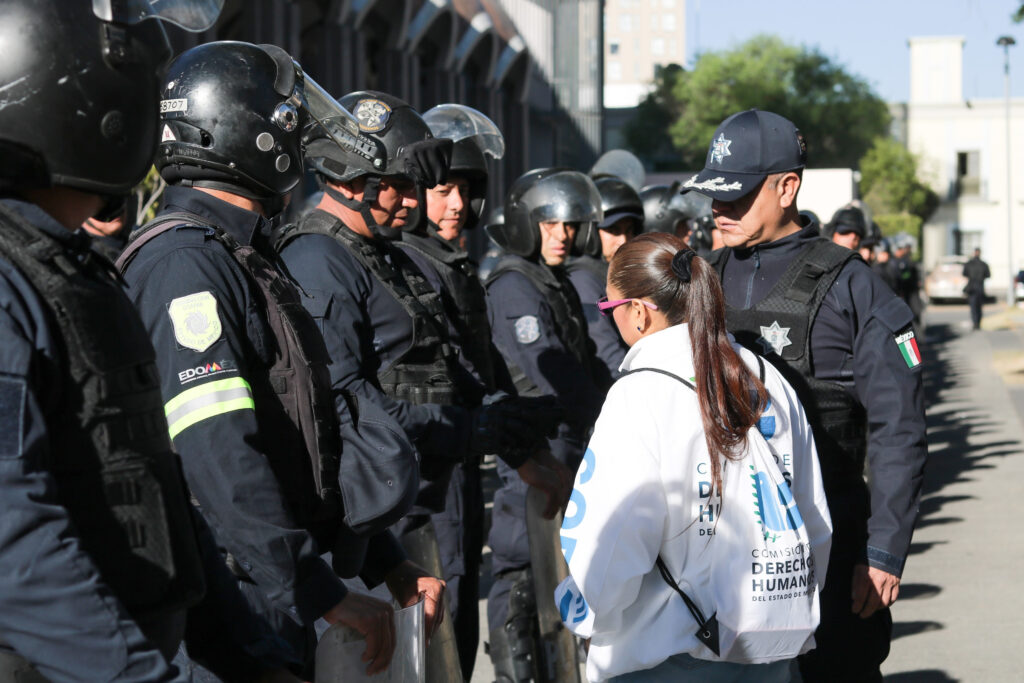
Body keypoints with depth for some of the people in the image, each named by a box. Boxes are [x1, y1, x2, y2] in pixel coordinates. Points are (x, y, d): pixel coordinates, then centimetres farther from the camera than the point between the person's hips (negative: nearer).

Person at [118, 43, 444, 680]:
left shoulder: (250, 260, 17)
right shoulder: (186, 266, -16)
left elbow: (311, 434, 20)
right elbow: (222, 460, -24)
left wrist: (388, 565, 17)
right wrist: (323, 593, -22)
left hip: (287, 605, 10)